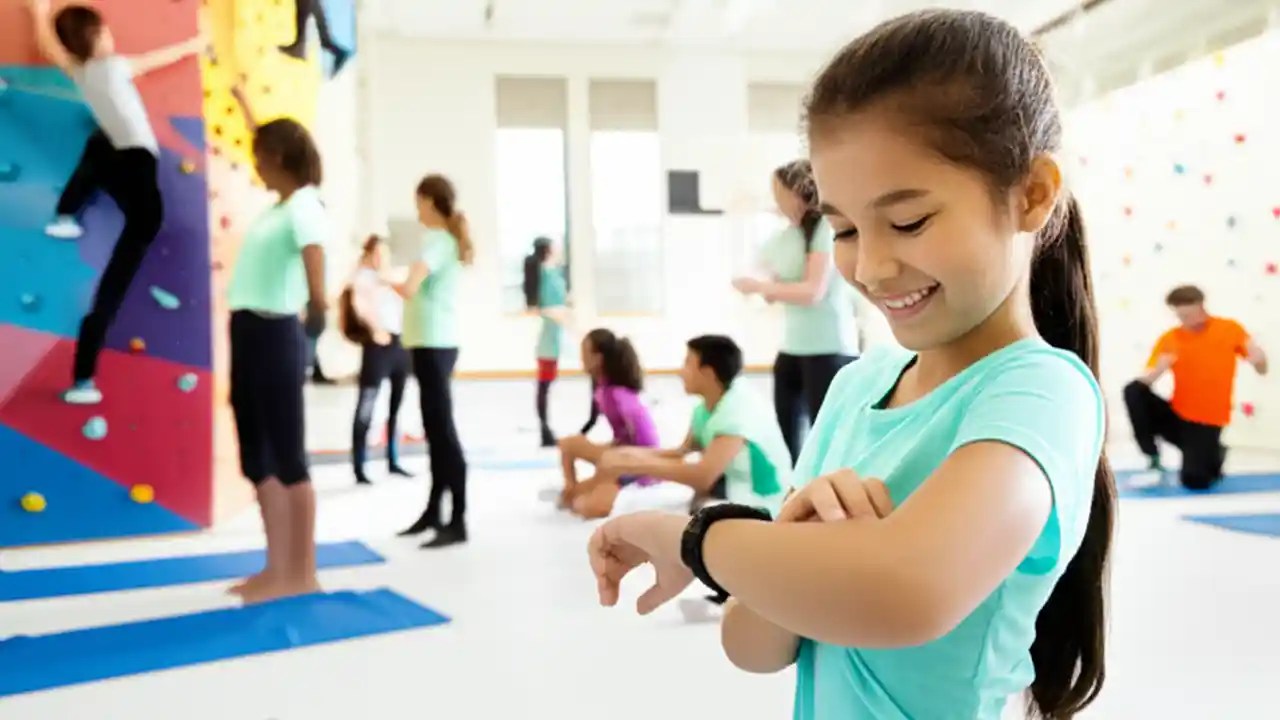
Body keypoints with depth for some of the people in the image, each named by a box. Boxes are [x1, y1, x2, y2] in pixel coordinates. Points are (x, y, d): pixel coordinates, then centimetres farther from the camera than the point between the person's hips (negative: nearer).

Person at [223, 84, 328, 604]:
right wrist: (241, 99, 46)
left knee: (288, 457, -3)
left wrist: (316, 299, -45)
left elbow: (314, 252, -31)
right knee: (257, 458, 11)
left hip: (275, 335, -9)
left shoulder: (303, 206, -10)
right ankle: (278, 569, 20)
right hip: (248, 333, 9)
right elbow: (268, 139, 34)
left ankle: (302, 575, 7)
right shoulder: (278, 204, 15)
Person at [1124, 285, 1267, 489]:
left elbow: (1262, 369, 0)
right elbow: (1144, 381, -9)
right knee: (1133, 390, -25)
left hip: (1207, 421, -1)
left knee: (1194, 481, -16)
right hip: (1176, 415, 2)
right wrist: (1159, 369, -31)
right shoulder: (1170, 339, -4)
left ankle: (1215, 454, 22)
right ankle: (1154, 460, -12)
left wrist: (1258, 359, -24)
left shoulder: (1230, 329, -3)